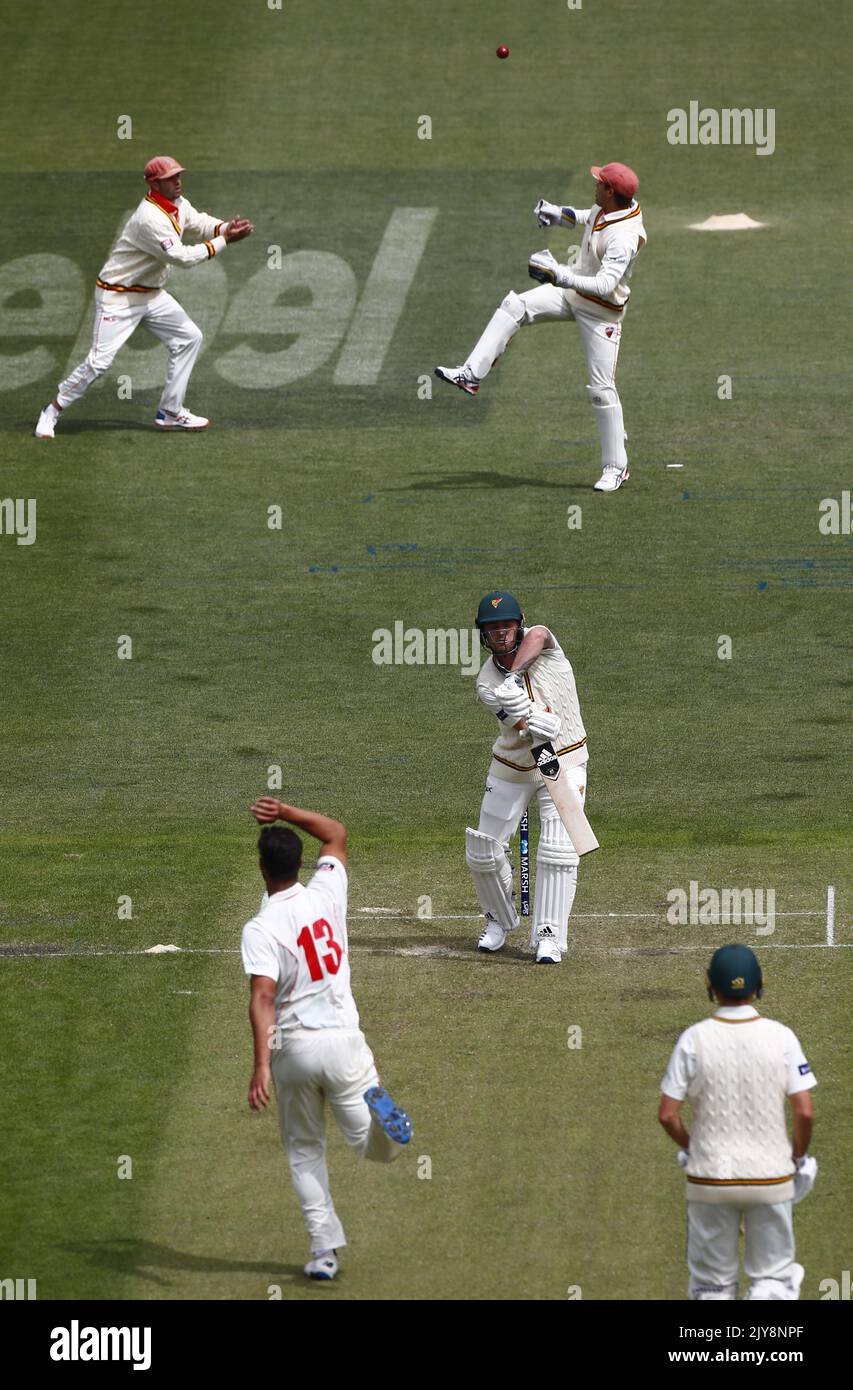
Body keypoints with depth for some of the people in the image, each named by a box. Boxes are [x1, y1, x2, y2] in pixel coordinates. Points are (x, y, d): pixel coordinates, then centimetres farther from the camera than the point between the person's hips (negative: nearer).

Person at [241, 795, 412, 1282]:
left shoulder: (260, 930, -13)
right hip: (342, 1040, 2)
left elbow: (263, 995, -26)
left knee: (305, 1150, 16)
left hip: (292, 1049, -2)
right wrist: (286, 813, 14)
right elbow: (336, 833, 18)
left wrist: (261, 1065, -32)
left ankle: (325, 1248, 8)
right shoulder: (326, 895, -2)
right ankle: (378, 1109, -33)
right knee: (379, 1149, 4)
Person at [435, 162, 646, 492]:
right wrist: (562, 214, 21)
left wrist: (562, 277, -48)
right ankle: (471, 375, -9)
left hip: (601, 312, -9)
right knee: (514, 307, -7)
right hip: (573, 291, 9)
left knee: (602, 388, -6)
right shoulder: (608, 207, -6)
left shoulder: (623, 238, -33)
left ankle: (616, 467, 5)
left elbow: (605, 285, -41)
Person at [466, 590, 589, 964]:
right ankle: (500, 919, 30)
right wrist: (533, 724, -50)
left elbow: (537, 637, -40)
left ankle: (548, 936, -6)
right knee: (483, 854, 4)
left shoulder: (539, 641, -13)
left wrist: (514, 676, -54)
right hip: (511, 767, 2)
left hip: (564, 763, -2)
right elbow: (520, 724, -26)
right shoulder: (487, 683, -12)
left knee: (557, 851, -14)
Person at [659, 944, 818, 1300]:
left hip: (709, 1176, 0)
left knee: (712, 1281, 12)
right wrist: (799, 1157, 8)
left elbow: (667, 1114, -8)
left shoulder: (694, 1039, -7)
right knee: (773, 1276, 9)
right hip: (771, 1176, 0)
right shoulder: (781, 1037, -7)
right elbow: (804, 1111, -10)